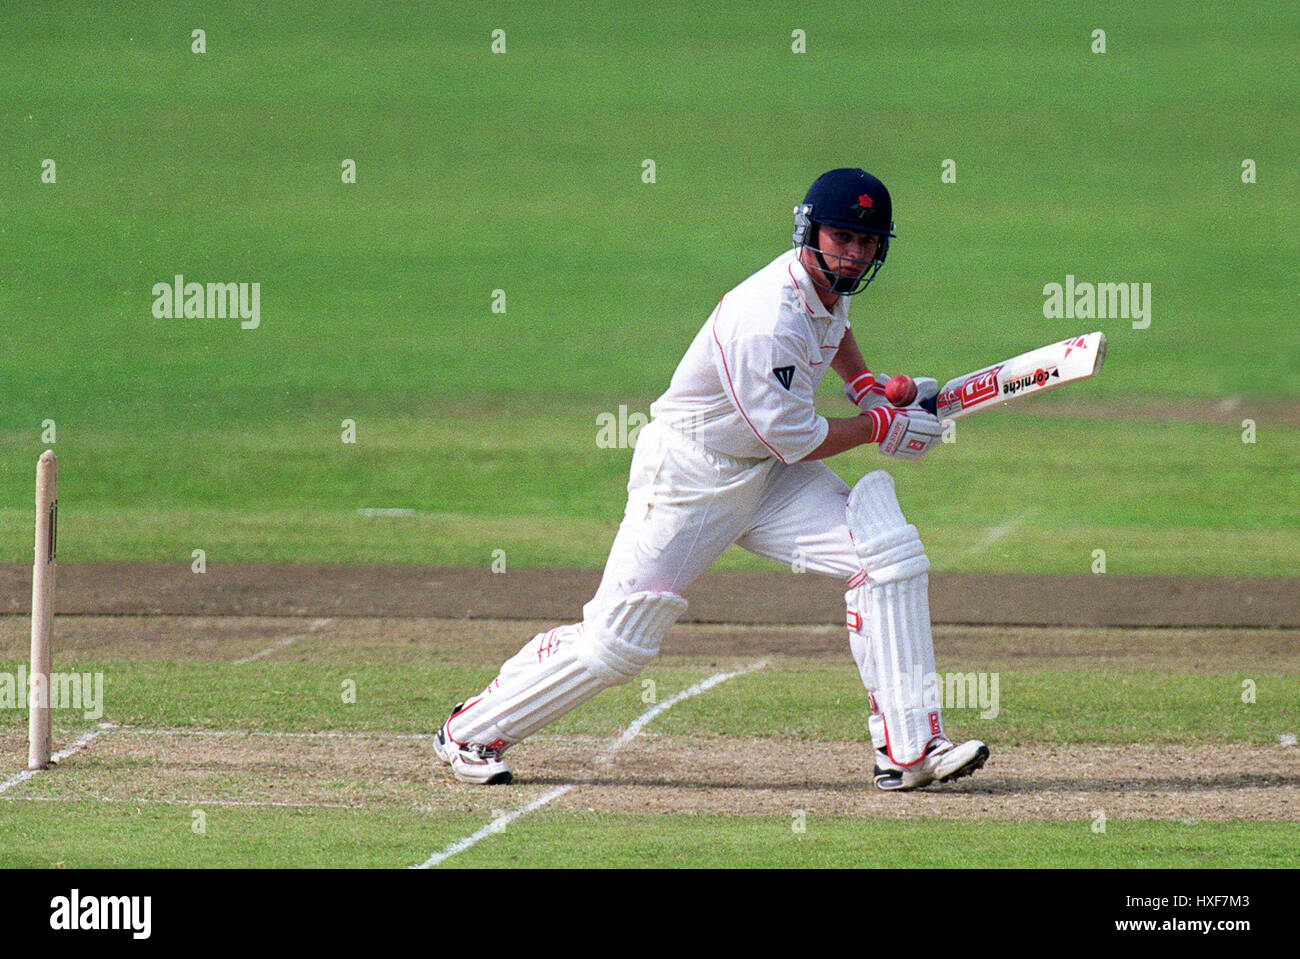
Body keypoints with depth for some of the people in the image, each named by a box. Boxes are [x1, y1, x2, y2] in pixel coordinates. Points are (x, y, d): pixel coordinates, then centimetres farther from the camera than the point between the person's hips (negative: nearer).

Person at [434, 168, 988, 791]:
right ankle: (470, 731, 16)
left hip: (767, 478, 8)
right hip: (690, 476, -8)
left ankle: (908, 750, -11)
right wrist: (882, 427, -13)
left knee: (891, 552, -12)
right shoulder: (766, 324, -30)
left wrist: (866, 385, 13)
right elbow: (793, 439, -23)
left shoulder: (826, 286, -2)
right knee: (617, 643, -6)